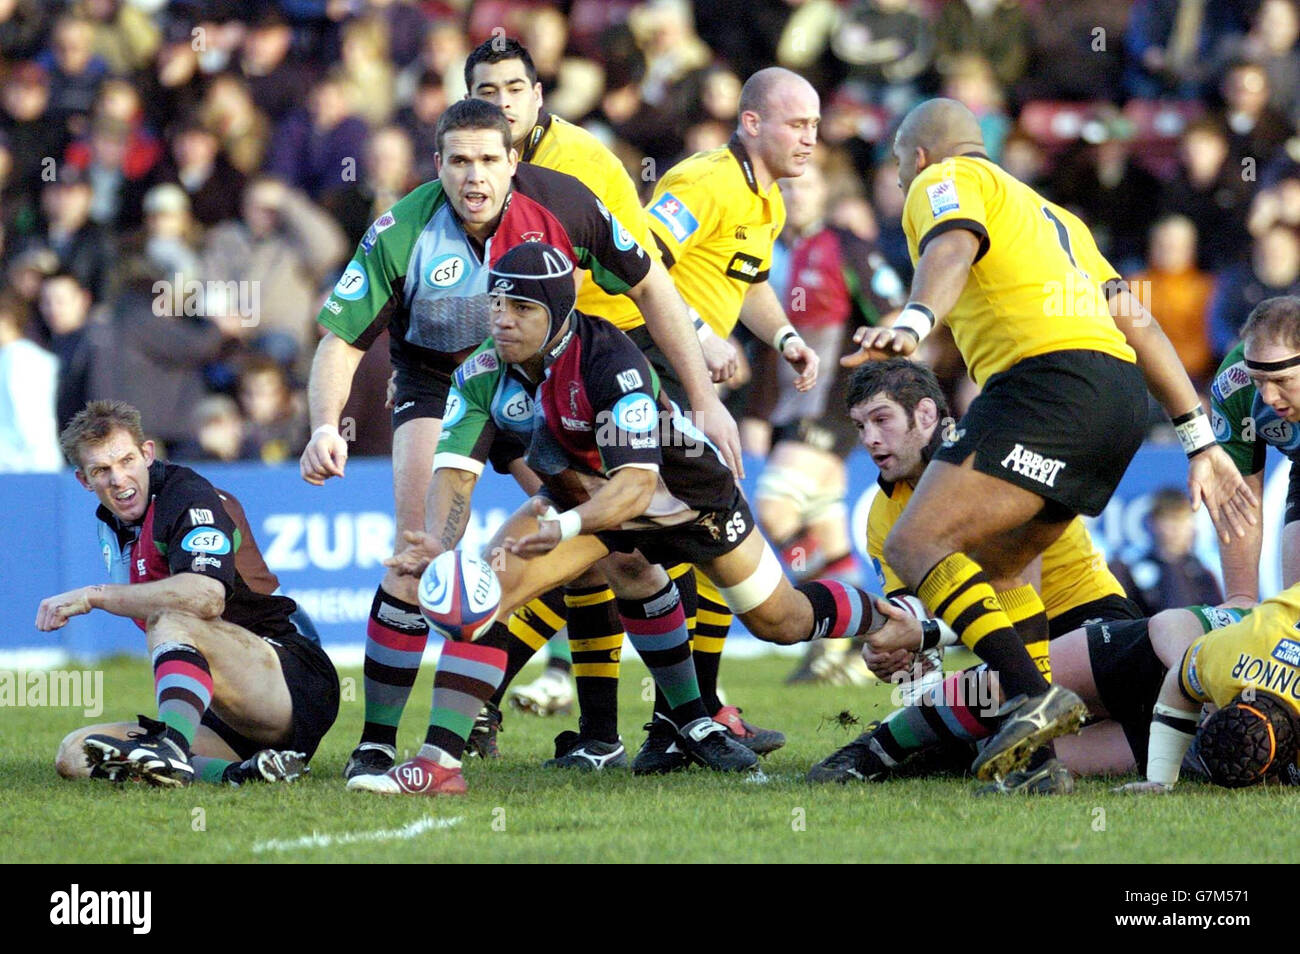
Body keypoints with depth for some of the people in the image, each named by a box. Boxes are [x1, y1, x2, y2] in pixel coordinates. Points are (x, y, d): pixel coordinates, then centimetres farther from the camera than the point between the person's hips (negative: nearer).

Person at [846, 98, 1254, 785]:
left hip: (1047, 376, -9)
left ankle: (1032, 698, -30)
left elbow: (953, 248, -14)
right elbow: (1137, 322, 27)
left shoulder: (944, 180, 11)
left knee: (916, 545, -12)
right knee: (990, 568, 20)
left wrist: (912, 323, -33)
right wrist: (1200, 441, 23)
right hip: (1122, 394, 9)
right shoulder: (1050, 214, 35)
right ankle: (1049, 738, 6)